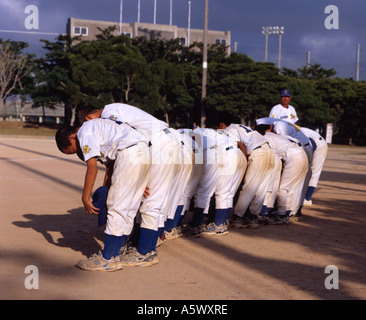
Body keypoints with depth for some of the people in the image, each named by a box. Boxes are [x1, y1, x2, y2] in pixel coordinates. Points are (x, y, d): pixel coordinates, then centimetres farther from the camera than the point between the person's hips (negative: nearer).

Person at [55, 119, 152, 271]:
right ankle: (147, 253, 21)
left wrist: (85, 198, -7)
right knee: (130, 208, 14)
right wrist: (105, 191, 30)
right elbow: (110, 164, 28)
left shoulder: (85, 133, -3)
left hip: (130, 154, -10)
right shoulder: (95, 130, 26)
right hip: (144, 153, 10)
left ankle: (109, 258, 0)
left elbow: (92, 167, -11)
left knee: (118, 207, -5)